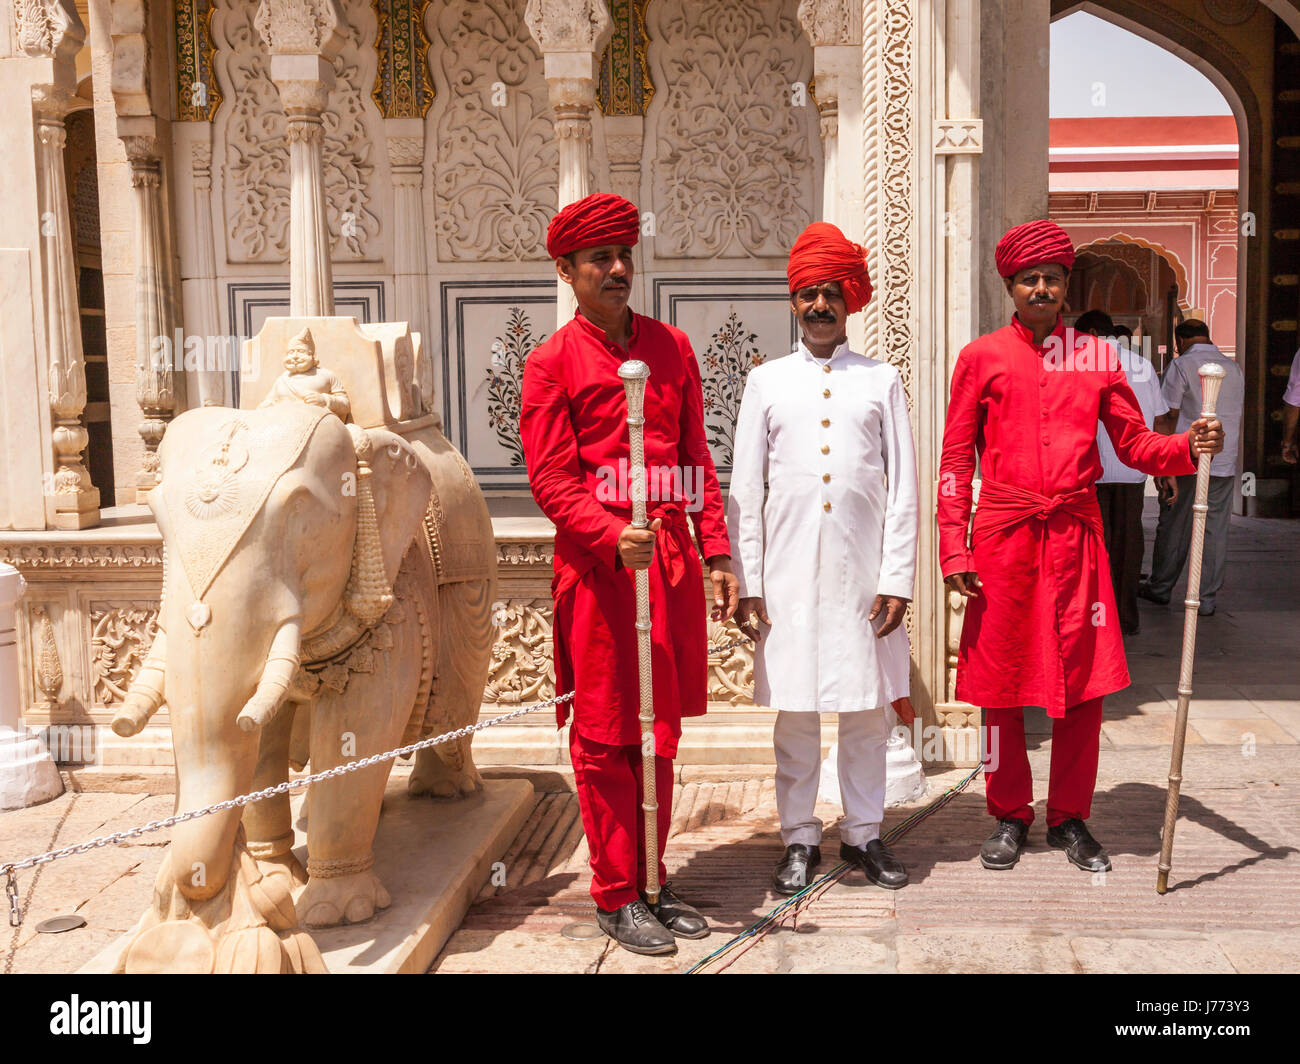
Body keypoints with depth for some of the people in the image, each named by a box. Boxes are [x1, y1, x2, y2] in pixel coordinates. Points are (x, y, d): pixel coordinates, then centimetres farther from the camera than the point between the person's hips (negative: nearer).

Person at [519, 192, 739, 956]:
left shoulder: (672, 347, 11)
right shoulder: (552, 363, -3)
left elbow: (697, 459, 12)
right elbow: (552, 481, -8)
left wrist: (719, 552, 6)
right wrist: (616, 537, -24)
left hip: (674, 559, 5)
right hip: (597, 563, -5)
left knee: (661, 731, 13)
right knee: (605, 735, 4)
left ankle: (654, 879, 28)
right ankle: (618, 897, 17)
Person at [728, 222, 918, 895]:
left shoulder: (882, 380, 7)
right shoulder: (766, 382, 7)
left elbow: (904, 486, 4)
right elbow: (744, 489, 5)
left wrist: (896, 580, -4)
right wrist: (747, 583, -2)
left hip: (864, 573, 0)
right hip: (789, 574, 0)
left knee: (866, 709, 8)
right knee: (794, 712, 5)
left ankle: (863, 834, 23)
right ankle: (799, 839, 19)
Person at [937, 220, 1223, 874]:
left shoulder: (1096, 357, 10)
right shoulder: (981, 358, 5)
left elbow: (1134, 443, 11)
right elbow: (956, 460, 3)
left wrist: (1189, 447, -10)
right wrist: (953, 550, -4)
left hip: (1076, 534, 2)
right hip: (1003, 536, -1)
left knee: (1083, 680, 3)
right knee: (1002, 679, 5)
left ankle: (1070, 819, 20)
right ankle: (1009, 817, 20)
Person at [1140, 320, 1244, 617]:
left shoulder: (1182, 365, -6)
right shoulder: (1234, 367, 11)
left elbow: (1165, 418, -9)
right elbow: (1238, 416, 20)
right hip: (1225, 463, 4)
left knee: (1174, 527, 7)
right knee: (1216, 531, 5)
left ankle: (1160, 588, 20)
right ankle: (1206, 599, 8)